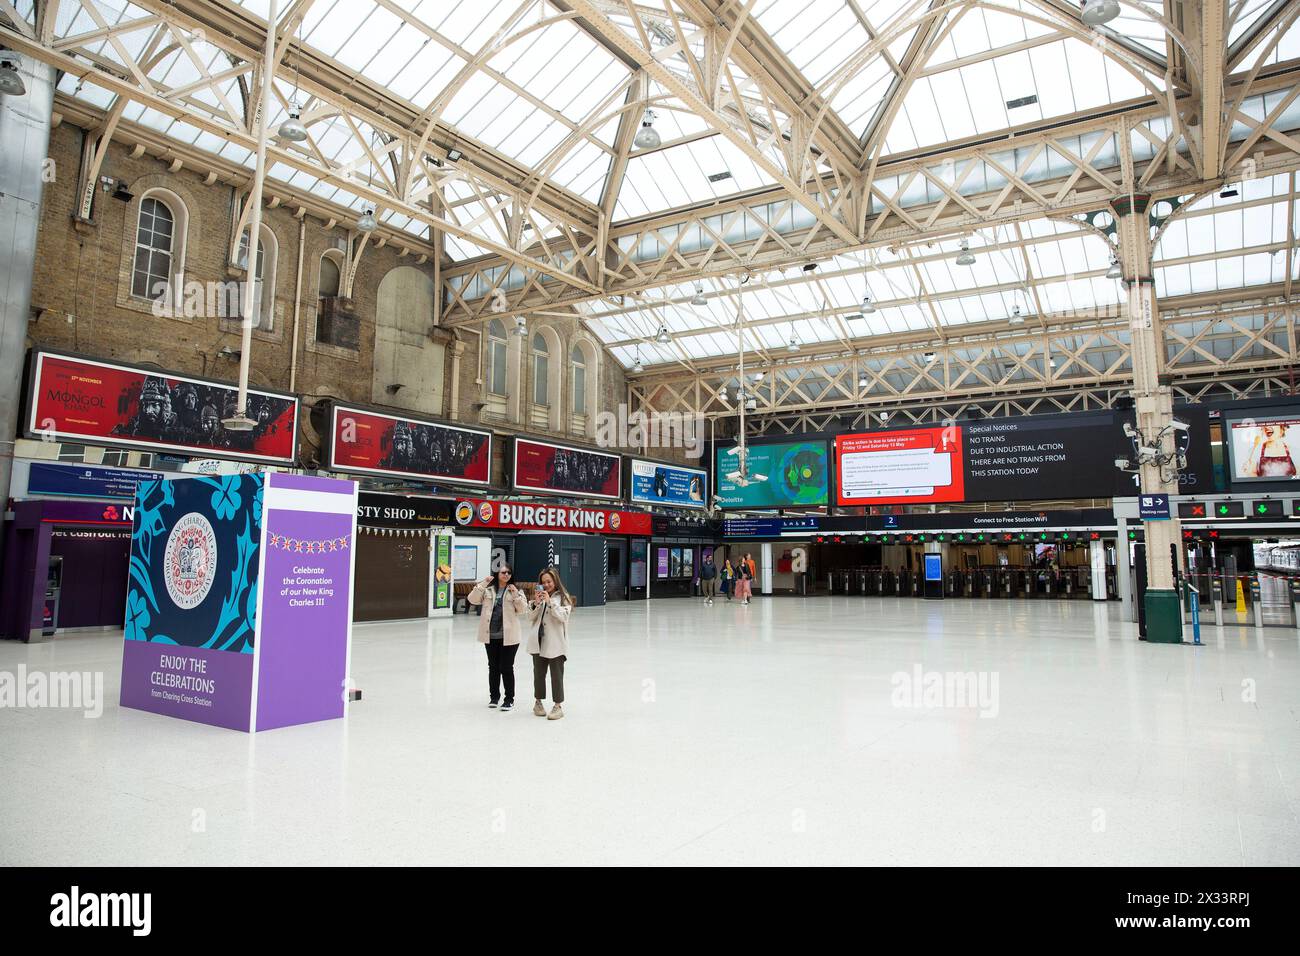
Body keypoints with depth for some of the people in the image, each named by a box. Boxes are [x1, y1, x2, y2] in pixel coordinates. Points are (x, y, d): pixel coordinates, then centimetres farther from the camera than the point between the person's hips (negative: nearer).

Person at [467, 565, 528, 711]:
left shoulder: (515, 591, 1)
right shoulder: (488, 590, 5)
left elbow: (523, 611, -5)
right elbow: (472, 600, -6)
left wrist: (516, 595, -17)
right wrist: (482, 584, -13)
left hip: (508, 636, -2)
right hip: (491, 635, 2)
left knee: (506, 668, 1)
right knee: (493, 667, 14)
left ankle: (509, 699, 13)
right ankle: (494, 696, 29)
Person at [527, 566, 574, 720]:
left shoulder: (563, 597, -1)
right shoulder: (539, 597, 9)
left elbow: (563, 616, -13)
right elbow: (530, 617, 6)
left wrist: (550, 601, -19)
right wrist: (536, 603, -10)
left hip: (556, 642, -4)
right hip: (539, 641, 4)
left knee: (557, 674, 0)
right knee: (539, 673, 14)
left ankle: (558, 706, 8)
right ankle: (538, 702, 29)